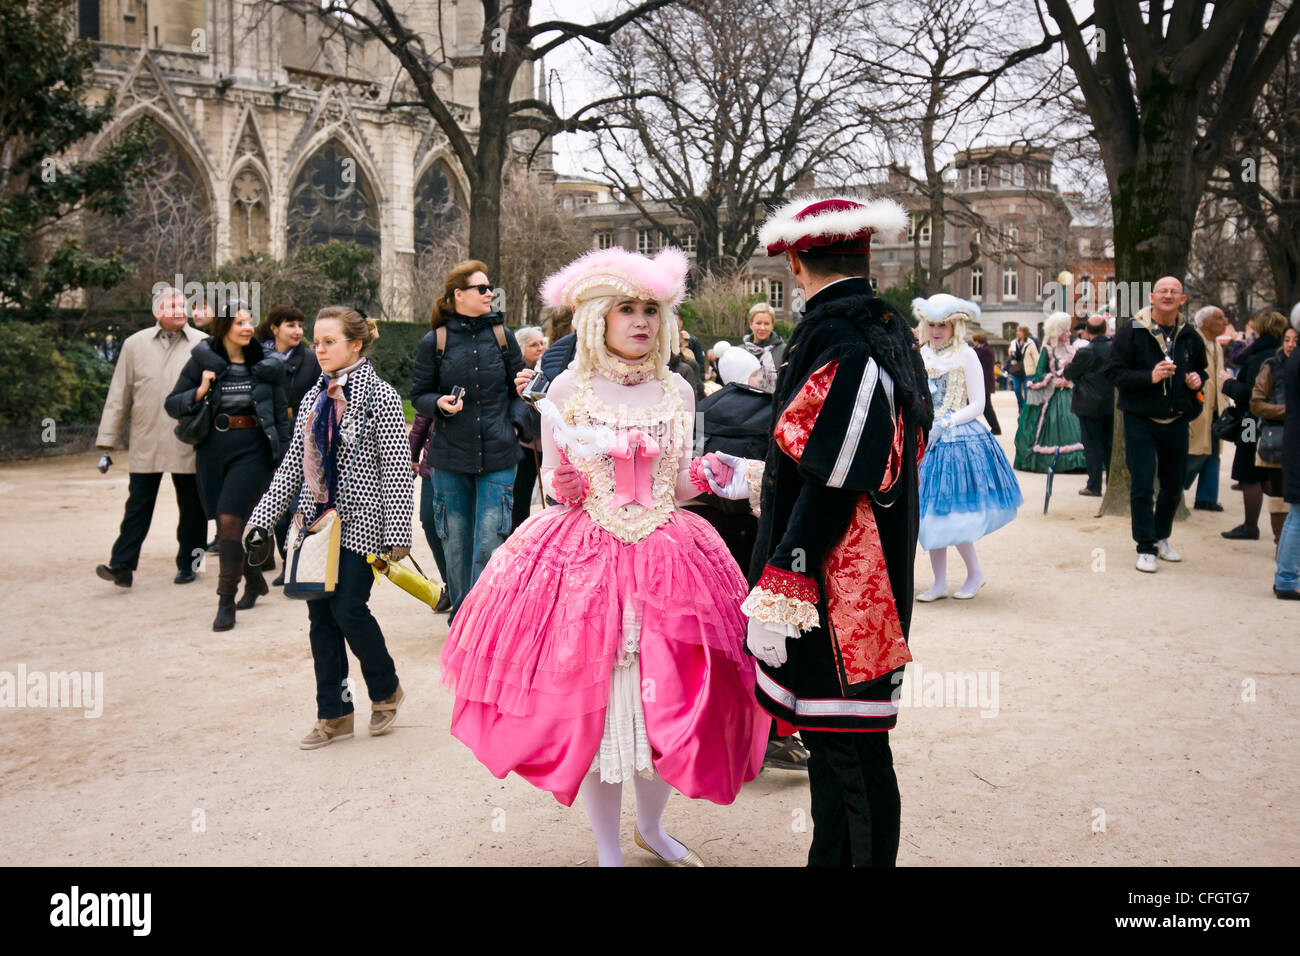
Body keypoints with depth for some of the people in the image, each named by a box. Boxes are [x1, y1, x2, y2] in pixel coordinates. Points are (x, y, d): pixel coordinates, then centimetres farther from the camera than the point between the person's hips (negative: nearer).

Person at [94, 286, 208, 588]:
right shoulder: (135, 344, 7)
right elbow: (118, 396, 8)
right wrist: (107, 442, 5)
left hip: (188, 444, 0)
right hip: (145, 444, 0)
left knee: (192, 507, 8)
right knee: (138, 506, 1)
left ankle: (188, 563, 21)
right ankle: (122, 566, 2)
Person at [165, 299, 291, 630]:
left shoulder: (266, 365, 1)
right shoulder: (202, 361, 2)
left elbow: (281, 414, 6)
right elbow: (172, 404, 5)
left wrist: (282, 460, 4)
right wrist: (199, 392, -14)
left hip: (252, 449, -3)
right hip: (212, 450, 3)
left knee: (230, 520, -13)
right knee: (225, 524, 10)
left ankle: (226, 601, -4)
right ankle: (254, 579, 34)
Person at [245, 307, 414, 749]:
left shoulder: (380, 395, -6)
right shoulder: (314, 399, 12)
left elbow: (396, 469, -10)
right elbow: (292, 465, 15)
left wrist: (397, 533, -15)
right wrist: (262, 520, 11)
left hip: (359, 522, -6)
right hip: (316, 520, 6)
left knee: (348, 609, -8)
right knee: (320, 617, 6)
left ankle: (386, 690, 18)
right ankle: (334, 714, 16)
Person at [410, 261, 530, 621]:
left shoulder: (502, 336, 6)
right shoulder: (434, 342, 1)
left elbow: (519, 388, 14)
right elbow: (418, 395, 6)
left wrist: (516, 423, -2)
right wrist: (439, 403, -14)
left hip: (498, 457, 0)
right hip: (449, 458, 0)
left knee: (490, 546, -6)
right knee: (456, 546, 9)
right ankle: (461, 618, 25)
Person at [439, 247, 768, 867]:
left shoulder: (677, 392, 6)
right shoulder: (567, 390, -2)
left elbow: (678, 487, 13)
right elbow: (554, 486, 3)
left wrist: (703, 478, -8)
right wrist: (562, 485, -19)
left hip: (668, 557, 3)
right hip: (584, 560, -3)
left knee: (671, 700, 6)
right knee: (591, 705, 2)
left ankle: (651, 826, 34)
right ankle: (607, 848, 23)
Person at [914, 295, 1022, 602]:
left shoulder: (966, 355, -4)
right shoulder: (923, 355, 11)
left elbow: (977, 405, -7)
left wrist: (944, 424, -16)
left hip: (960, 439, -5)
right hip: (927, 440, 5)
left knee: (950, 512, -7)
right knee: (931, 512, 5)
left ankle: (975, 572, 14)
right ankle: (939, 583, 13)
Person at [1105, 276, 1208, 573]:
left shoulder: (1190, 336, 6)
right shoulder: (1132, 331, -8)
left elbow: (1201, 367, 22)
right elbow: (1114, 372, -11)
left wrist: (1198, 379, -2)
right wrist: (1149, 377, -24)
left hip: (1176, 421, 5)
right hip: (1140, 419, -5)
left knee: (1173, 486, 14)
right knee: (1142, 486, -6)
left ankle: (1161, 537, 33)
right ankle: (1146, 548, 4)